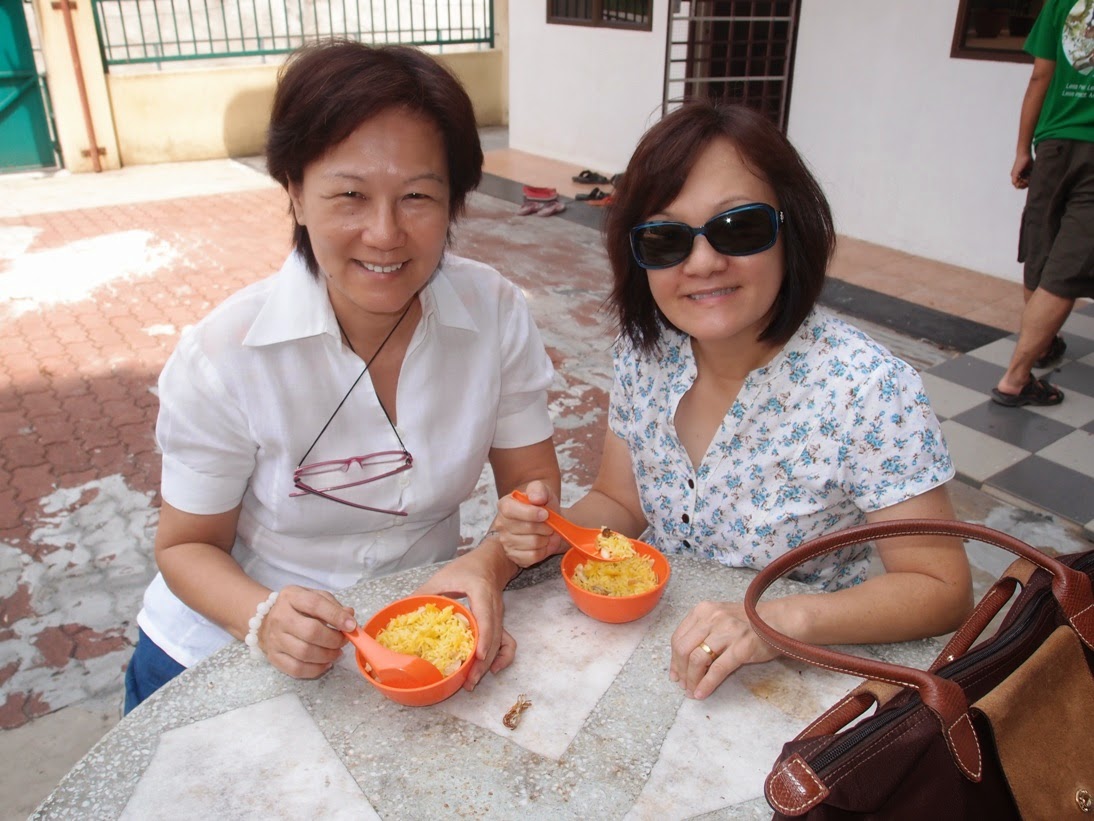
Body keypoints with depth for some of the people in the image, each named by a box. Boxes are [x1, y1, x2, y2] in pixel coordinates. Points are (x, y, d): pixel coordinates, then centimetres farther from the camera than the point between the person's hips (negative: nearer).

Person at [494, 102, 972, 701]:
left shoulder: (867, 388, -21)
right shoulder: (644, 353, -7)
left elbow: (941, 589, -15)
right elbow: (621, 504, 4)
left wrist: (784, 619, -30)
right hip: (652, 644, 3)